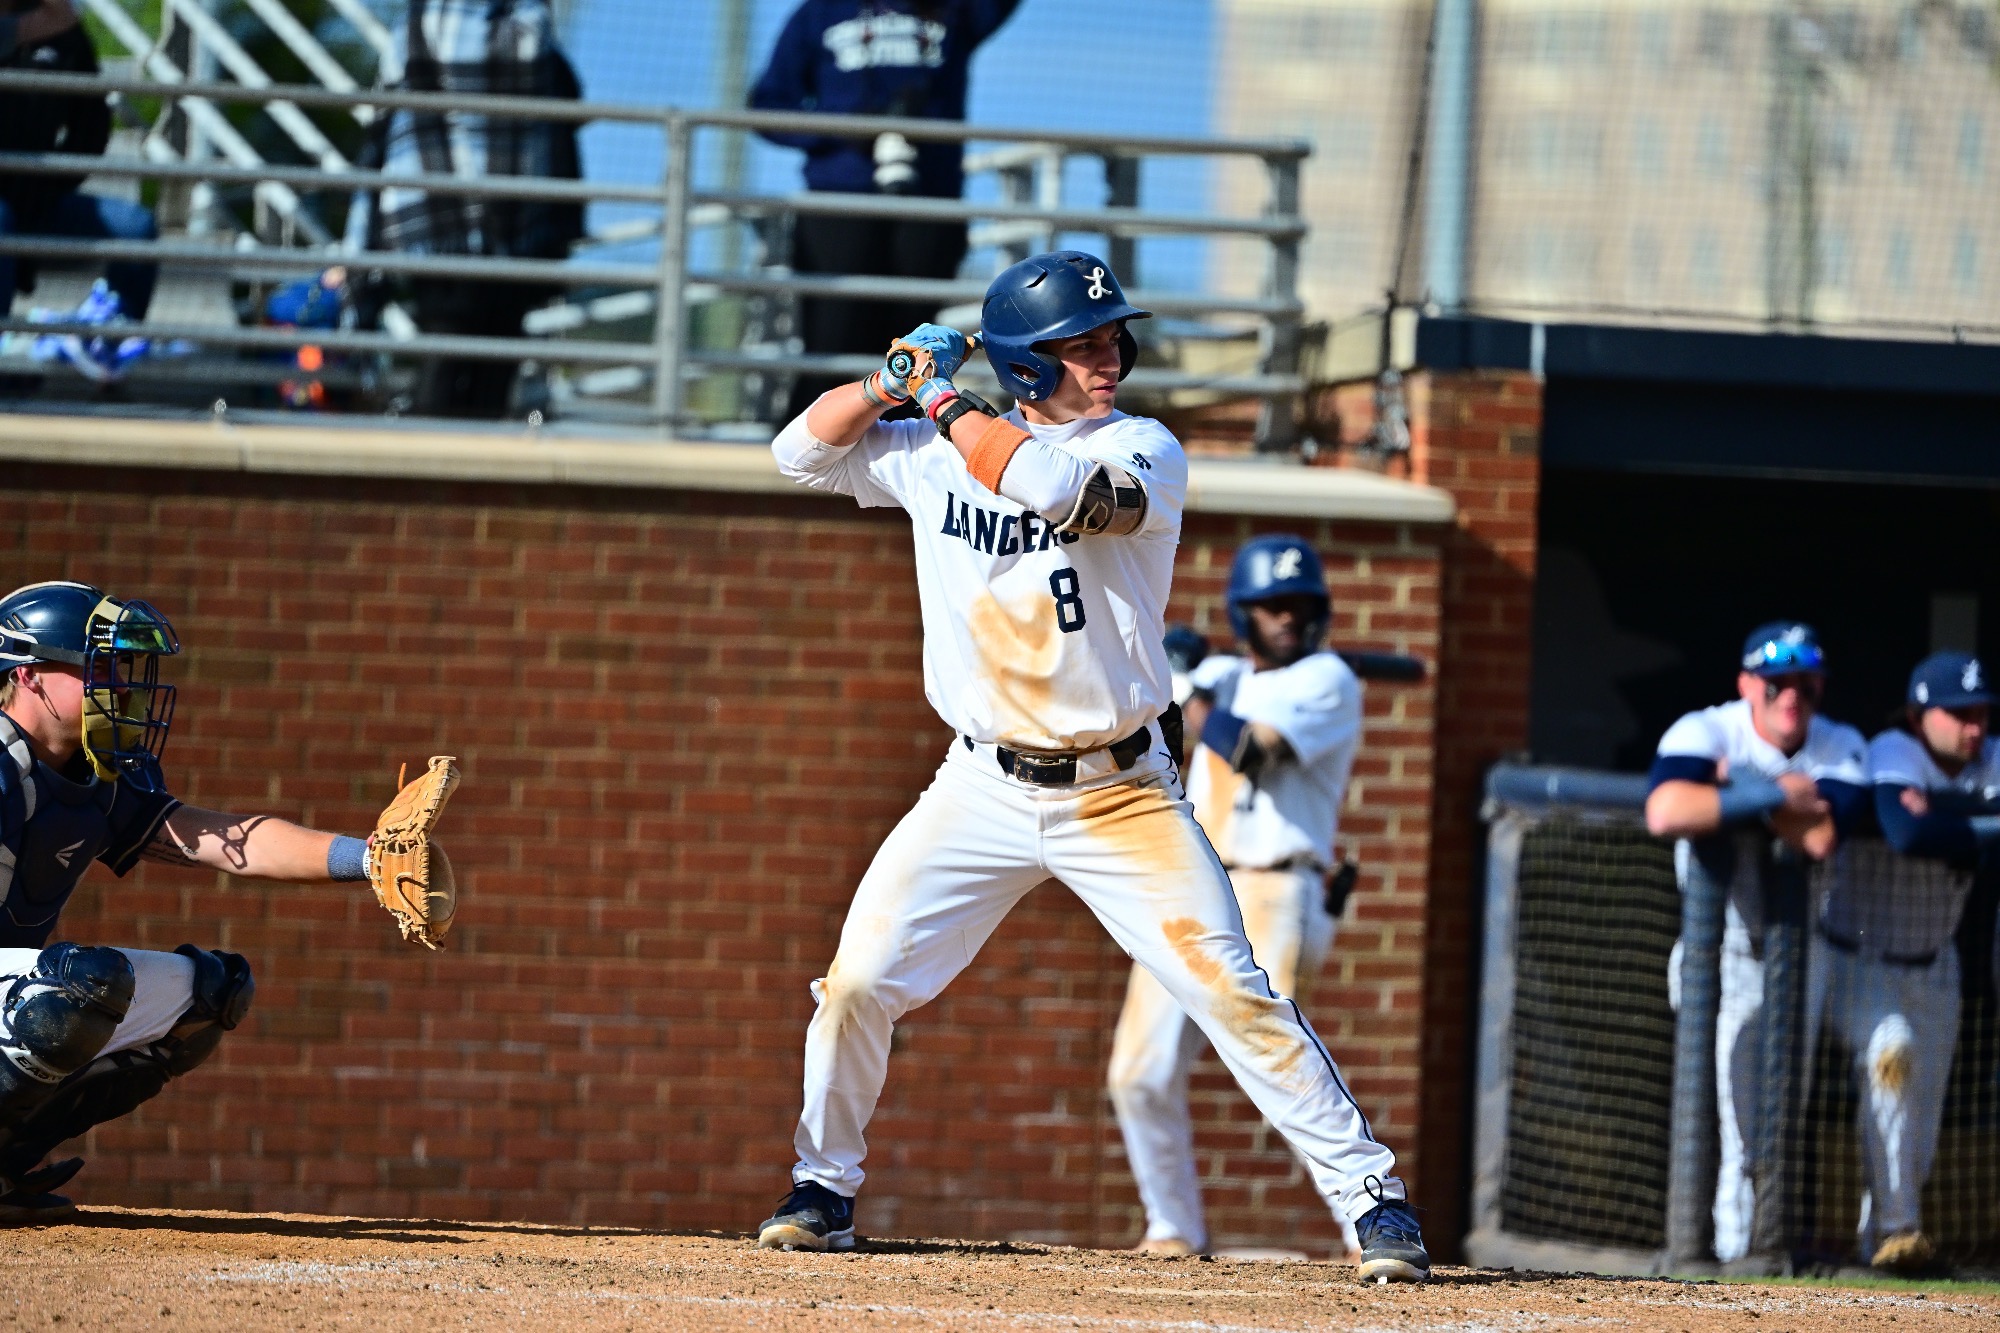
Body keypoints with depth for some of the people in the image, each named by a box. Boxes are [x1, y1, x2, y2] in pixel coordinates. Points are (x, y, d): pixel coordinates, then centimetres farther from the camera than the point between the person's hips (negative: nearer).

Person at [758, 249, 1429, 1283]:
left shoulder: (1145, 452, -10)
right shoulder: (935, 456, 4)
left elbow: (1049, 484, -28)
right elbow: (801, 451, 10)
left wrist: (943, 400, -15)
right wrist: (894, 382, -5)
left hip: (1121, 796, -3)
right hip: (983, 791, 3)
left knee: (1233, 993, -10)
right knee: (858, 982, -4)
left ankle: (1371, 1197, -5)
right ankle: (824, 1187, 17)